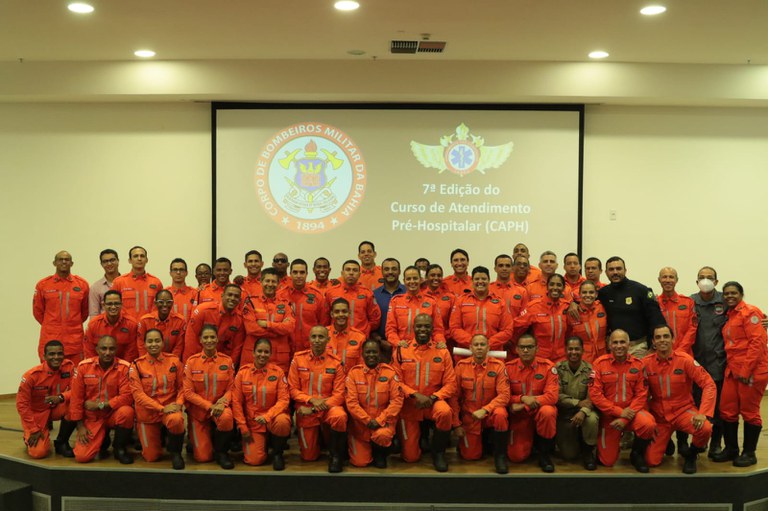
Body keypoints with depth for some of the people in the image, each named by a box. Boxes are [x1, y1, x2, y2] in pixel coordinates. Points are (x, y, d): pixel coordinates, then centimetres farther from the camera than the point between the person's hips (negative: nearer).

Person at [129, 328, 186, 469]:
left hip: (170, 407, 0)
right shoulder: (137, 365, -7)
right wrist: (162, 408, -22)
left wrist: (179, 403, -16)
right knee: (151, 457, 4)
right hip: (147, 412, 0)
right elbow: (138, 394, -13)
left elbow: (182, 386, 4)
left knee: (176, 420, -38)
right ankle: (157, 437, 40)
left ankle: (175, 452, -7)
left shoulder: (174, 360, -2)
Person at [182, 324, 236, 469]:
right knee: (203, 457, -4)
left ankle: (221, 452, -8)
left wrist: (223, 403, -22)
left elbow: (231, 388, -1)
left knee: (227, 417, -37)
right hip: (198, 410, 0)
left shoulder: (226, 361, -3)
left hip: (220, 405, 0)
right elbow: (188, 392, -8)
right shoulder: (192, 361, -6)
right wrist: (210, 406, -18)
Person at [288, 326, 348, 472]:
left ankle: (335, 455, -11)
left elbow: (339, 394, -8)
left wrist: (314, 409, -17)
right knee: (309, 456, 5)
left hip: (328, 406, -1)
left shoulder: (335, 362, -6)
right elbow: (293, 389, -2)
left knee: (340, 416, -37)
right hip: (305, 410, 1)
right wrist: (311, 400, -18)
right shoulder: (298, 359, -3)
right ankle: (315, 437, 41)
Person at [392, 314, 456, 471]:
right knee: (410, 457, -1)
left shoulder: (442, 352, -2)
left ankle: (438, 451, -10)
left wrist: (433, 398, -20)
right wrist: (415, 395, -20)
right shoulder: (401, 351, -4)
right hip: (409, 405, 0)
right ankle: (421, 439, 36)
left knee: (445, 412, -37)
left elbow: (450, 384, -4)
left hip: (433, 401, 0)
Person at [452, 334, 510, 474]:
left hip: (490, 413, -1)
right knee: (470, 456, -4)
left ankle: (500, 456, -14)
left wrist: (485, 410, -27)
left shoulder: (498, 366, -9)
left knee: (500, 414, -35)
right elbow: (455, 397, -3)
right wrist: (456, 424, -5)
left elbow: (504, 395, -14)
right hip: (469, 416, 1)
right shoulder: (461, 366, -6)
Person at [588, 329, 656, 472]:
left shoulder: (638, 364, -4)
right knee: (608, 461, 1)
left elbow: (641, 394, -6)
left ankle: (637, 454, -2)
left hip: (631, 412, 1)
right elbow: (595, 394, -13)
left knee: (648, 424, -32)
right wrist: (619, 412, -18)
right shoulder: (600, 363, -10)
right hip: (608, 415, -1)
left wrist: (626, 418, -16)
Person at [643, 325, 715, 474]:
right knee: (652, 461, -9)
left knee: (705, 429, -34)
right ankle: (664, 442, 28)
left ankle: (692, 455, 2)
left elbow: (708, 384, -15)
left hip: (683, 410, -1)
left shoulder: (684, 359, -14)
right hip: (659, 415, 1)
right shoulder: (646, 363, -9)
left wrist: (703, 413, -24)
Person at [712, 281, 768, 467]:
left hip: (751, 371, -8)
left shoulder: (750, 312, -9)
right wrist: (731, 368, 9)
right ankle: (731, 449, 21)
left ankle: (749, 453, 14)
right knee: (727, 410, 8)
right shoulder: (729, 316, 15)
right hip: (732, 371, 8)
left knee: (749, 412, 2)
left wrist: (746, 370, -18)